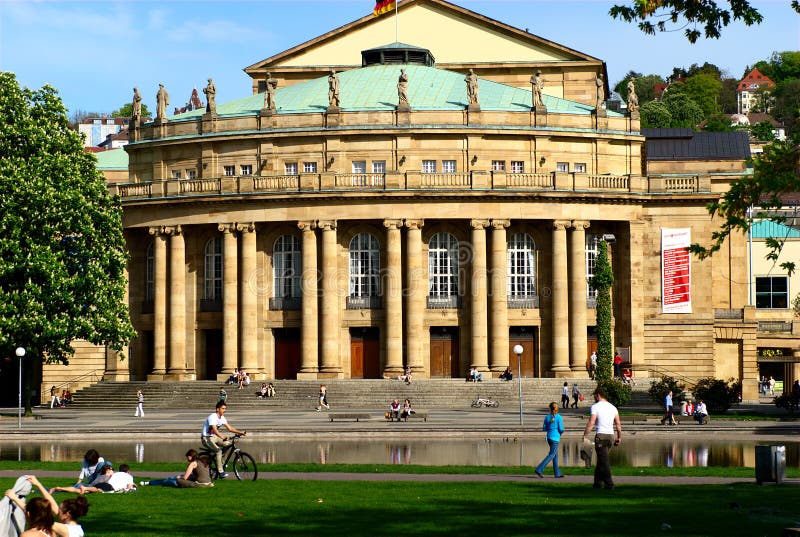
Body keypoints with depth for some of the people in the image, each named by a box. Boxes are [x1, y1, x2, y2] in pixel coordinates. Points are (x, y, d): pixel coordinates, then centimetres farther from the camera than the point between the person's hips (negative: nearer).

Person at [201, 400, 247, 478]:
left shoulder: (222, 418, 5)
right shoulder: (212, 417, -23)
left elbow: (230, 428, 8)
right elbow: (215, 430, -34)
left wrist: (240, 432, -5)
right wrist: (223, 438, -49)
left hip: (214, 437, 9)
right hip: (206, 438, -9)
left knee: (229, 444, -8)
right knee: (218, 450, -28)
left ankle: (223, 463, 1)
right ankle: (221, 472, -26)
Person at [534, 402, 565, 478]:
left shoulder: (547, 417, 4)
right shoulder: (559, 417, -10)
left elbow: (544, 428, 6)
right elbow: (561, 429, -11)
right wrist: (561, 433, 10)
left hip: (549, 437, 6)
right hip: (555, 438, -6)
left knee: (555, 455, 14)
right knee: (551, 455, -4)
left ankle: (557, 473, 16)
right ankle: (539, 469, -13)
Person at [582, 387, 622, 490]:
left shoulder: (596, 406, -6)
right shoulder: (612, 407, 13)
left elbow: (591, 423, -13)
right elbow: (618, 424, 12)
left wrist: (585, 435, -7)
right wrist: (619, 437, 18)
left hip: (601, 436, -6)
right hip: (611, 435, 7)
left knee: (604, 461, -6)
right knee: (601, 461, 15)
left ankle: (609, 483, -12)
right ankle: (598, 482, 17)